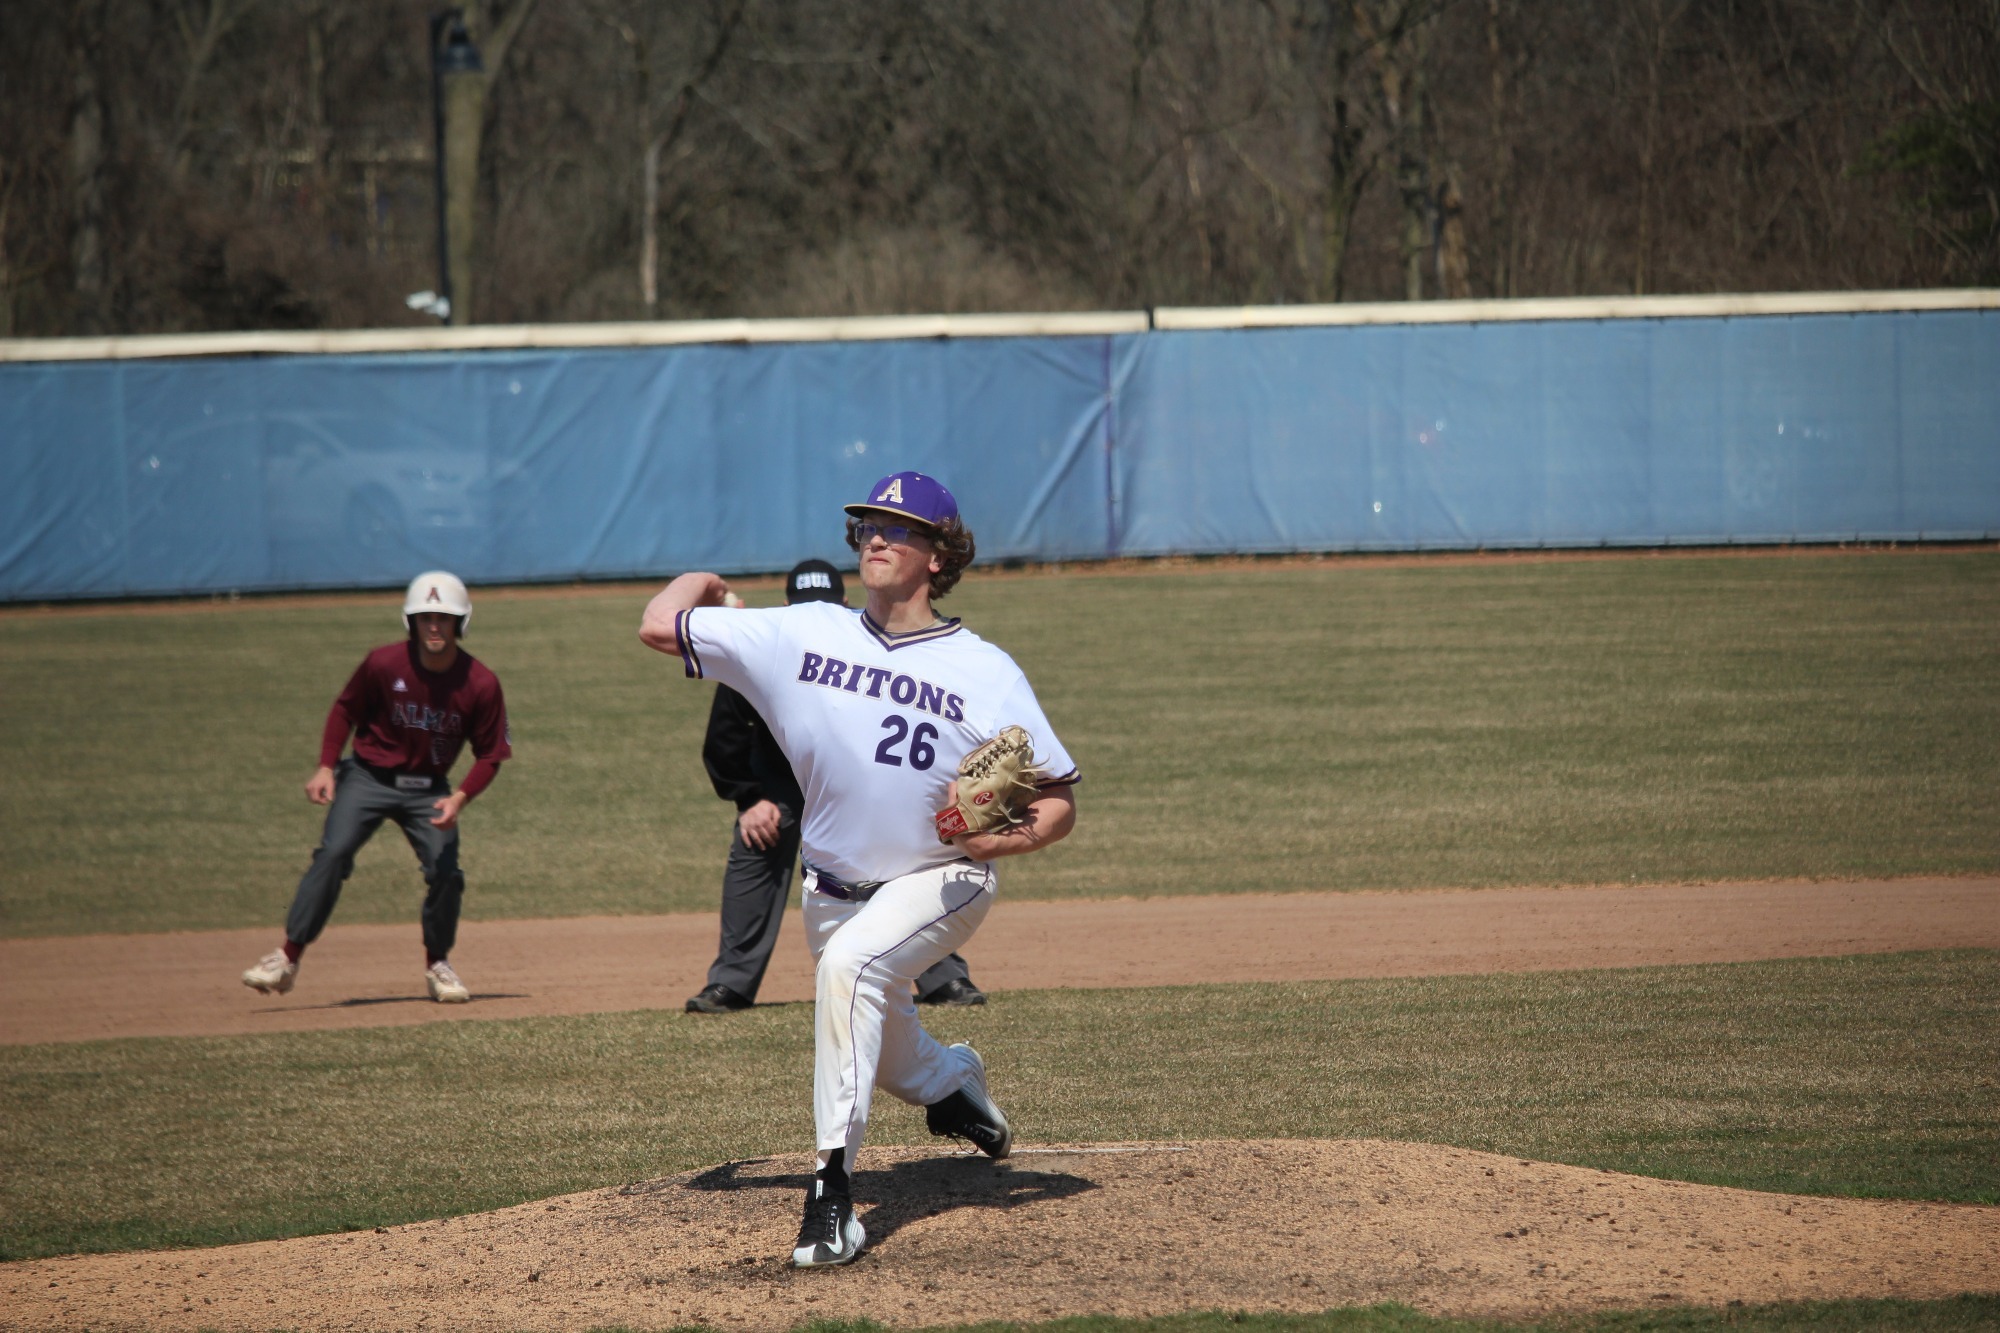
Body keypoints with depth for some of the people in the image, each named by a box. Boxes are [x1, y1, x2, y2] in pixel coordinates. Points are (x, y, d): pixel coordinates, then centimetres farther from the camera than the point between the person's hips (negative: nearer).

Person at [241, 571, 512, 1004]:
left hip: (428, 789, 1)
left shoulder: (480, 684, -14)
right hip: (369, 777, -1)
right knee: (333, 853, -20)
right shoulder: (383, 664, -14)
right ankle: (287, 957, -19)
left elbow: (489, 754, -5)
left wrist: (460, 798, -20)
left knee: (445, 871, -13)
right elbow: (345, 711, 1)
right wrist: (326, 767, -9)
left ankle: (437, 964, 12)